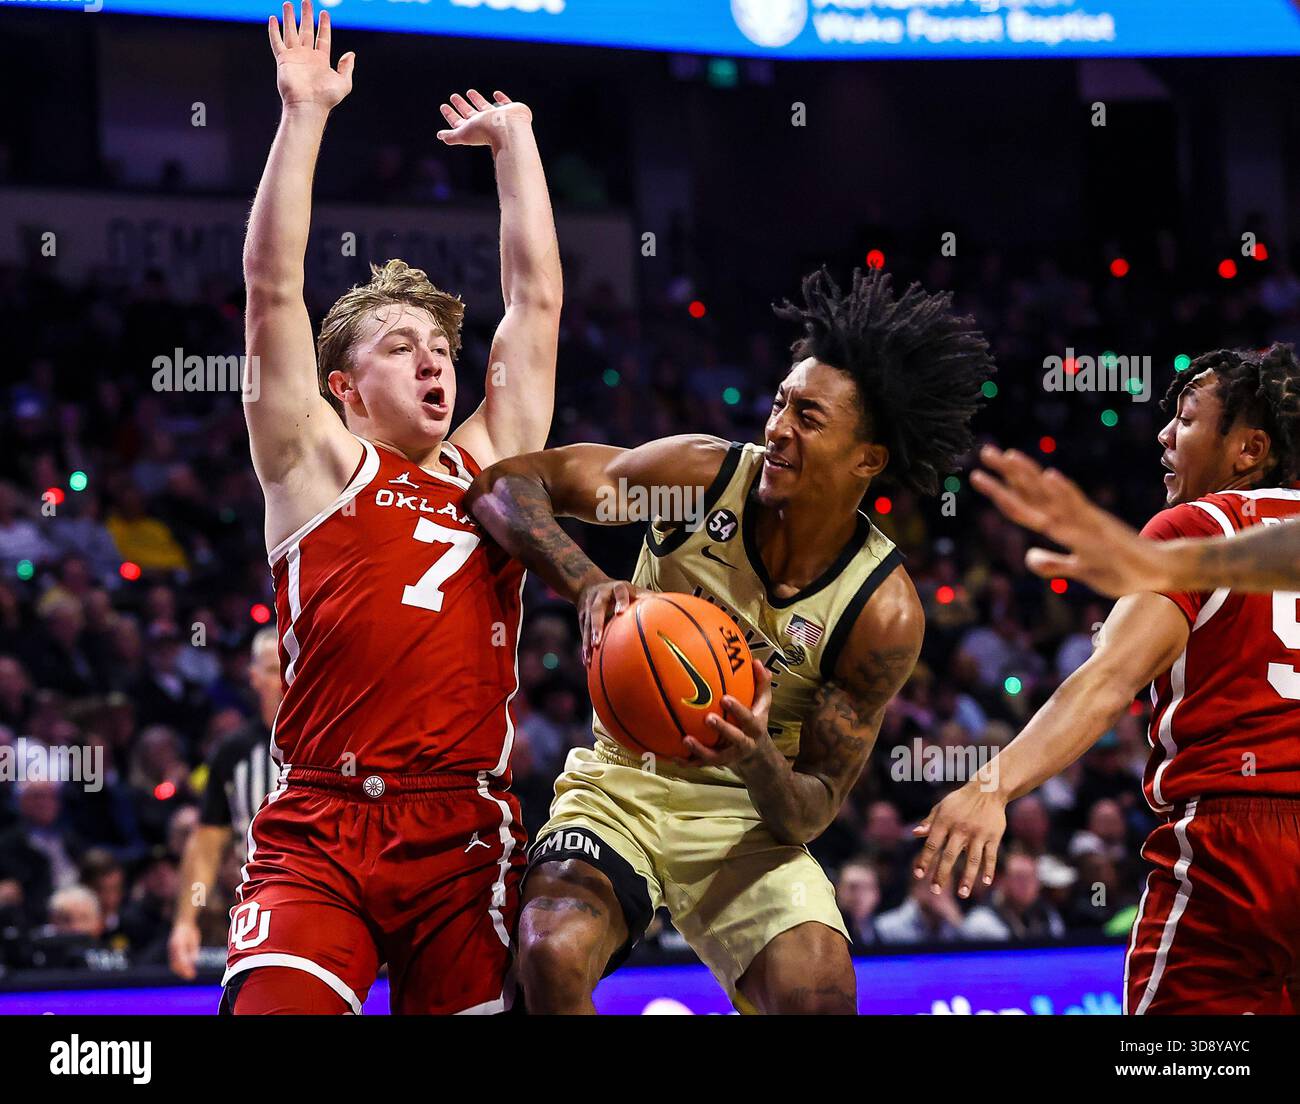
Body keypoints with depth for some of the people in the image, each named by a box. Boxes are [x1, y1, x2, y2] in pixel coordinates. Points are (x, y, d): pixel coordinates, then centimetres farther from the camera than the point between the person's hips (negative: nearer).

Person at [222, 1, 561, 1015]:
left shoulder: (490, 466, 19)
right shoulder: (319, 465, 10)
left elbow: (537, 298, 22)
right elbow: (274, 286, 3)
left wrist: (515, 140, 26)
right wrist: (305, 114, 2)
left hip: (469, 838, 4)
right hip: (322, 829, -4)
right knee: (276, 1009, -21)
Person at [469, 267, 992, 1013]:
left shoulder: (885, 611, -15)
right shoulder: (705, 477, -13)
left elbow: (814, 809, -11)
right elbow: (505, 484, -10)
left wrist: (760, 763, -35)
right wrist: (588, 584, -28)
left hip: (748, 814, 0)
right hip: (623, 783, 0)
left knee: (821, 990, -27)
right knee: (555, 953, -31)